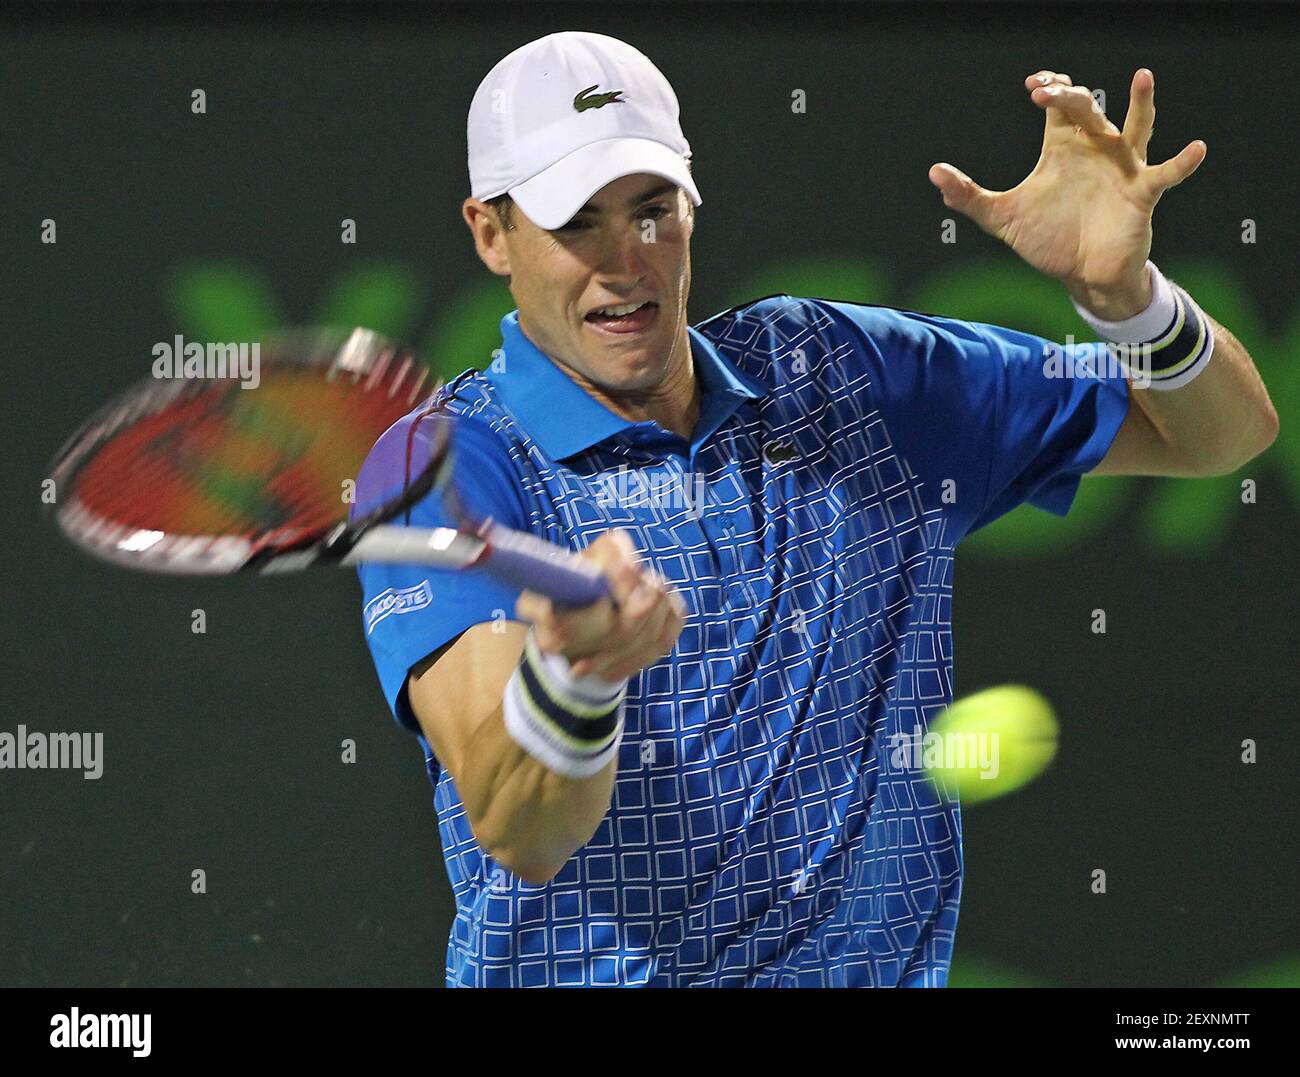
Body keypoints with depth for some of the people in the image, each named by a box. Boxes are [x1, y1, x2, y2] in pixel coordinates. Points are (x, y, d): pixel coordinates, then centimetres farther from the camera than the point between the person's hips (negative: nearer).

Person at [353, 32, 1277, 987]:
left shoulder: (843, 376, 9)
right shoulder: (438, 467, -6)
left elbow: (1223, 432, 14)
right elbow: (517, 834, -19)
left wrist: (1120, 289, -5)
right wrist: (572, 666, -39)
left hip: (882, 969, 5)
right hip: (586, 978, -5)